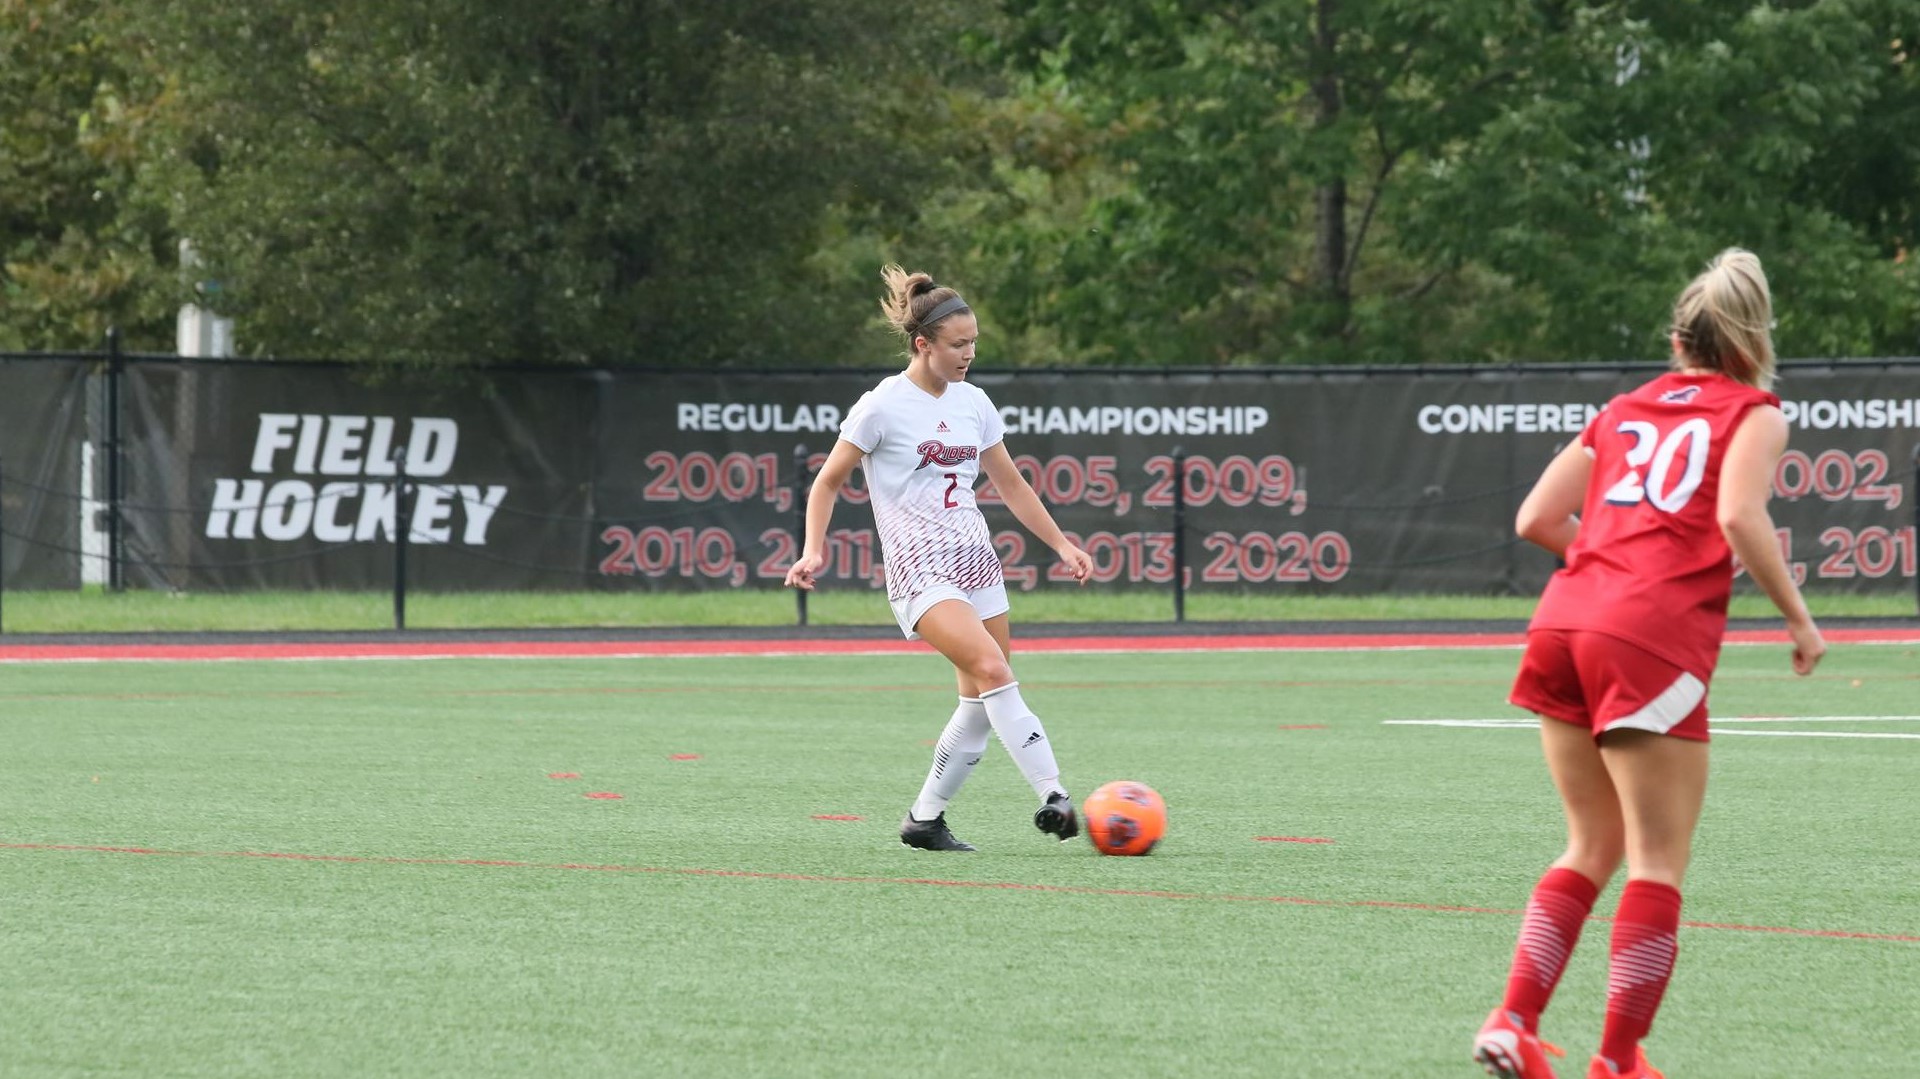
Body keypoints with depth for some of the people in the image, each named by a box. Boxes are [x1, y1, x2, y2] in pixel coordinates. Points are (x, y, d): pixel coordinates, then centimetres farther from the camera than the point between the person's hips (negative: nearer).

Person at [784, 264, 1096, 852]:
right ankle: (1053, 797, -29)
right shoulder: (883, 406, -8)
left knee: (981, 703, 2)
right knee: (992, 669, -25)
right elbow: (828, 481, 0)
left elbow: (1011, 484, 20)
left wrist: (1061, 544, 16)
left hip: (976, 561, 7)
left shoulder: (973, 402, 10)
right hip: (919, 569, -7)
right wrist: (813, 551, -12)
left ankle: (925, 818, 16)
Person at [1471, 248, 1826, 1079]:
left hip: (1564, 623, 6)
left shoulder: (1622, 412, 22)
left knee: (1593, 847, 18)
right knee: (1658, 863, 2)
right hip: (1656, 640, -6)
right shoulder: (1753, 413, 7)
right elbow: (1739, 515, -11)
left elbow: (1536, 519, 16)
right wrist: (1798, 619, -2)